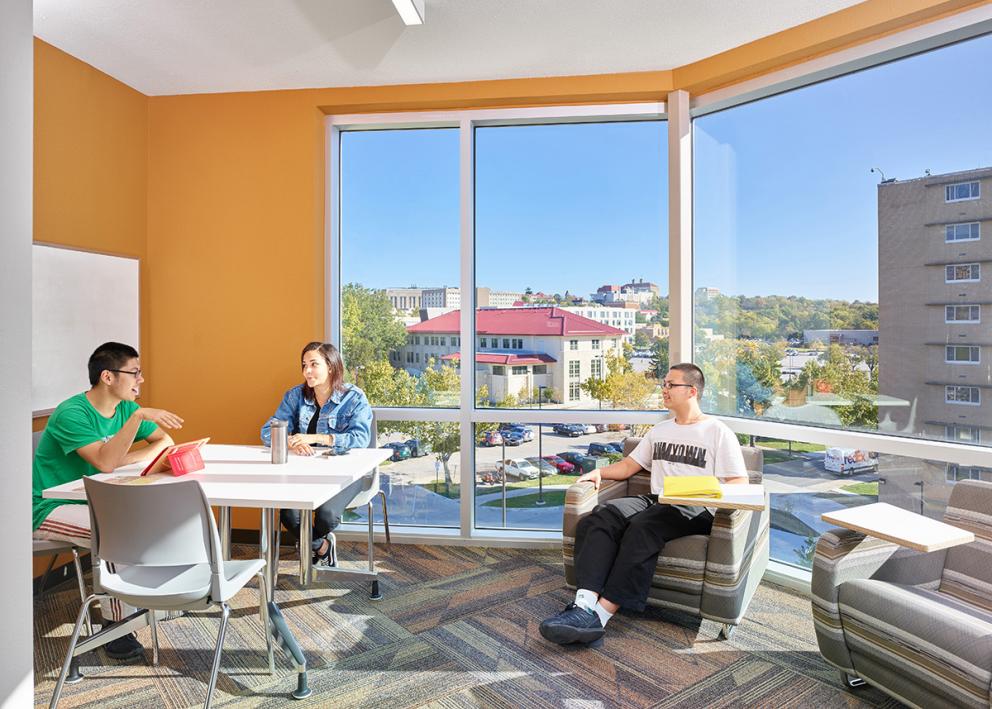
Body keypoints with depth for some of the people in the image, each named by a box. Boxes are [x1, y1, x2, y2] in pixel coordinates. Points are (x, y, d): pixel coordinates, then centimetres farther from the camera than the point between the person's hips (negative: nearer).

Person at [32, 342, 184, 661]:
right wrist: (139, 416, -40)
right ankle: (116, 625, -16)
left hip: (92, 500, 7)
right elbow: (105, 462, -36)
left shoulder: (126, 407, 0)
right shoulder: (71, 413, -23)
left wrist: (127, 457, -17)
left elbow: (165, 441, 0)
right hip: (51, 508, -7)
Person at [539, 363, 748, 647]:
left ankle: (600, 615, -42)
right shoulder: (660, 430, 27)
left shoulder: (718, 432, 7)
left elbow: (740, 483, -1)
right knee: (600, 516, -26)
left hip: (695, 510, -5)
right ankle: (584, 604, -41)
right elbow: (630, 465, 27)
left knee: (643, 526, -37)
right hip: (655, 500, 6)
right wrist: (600, 472, 7)